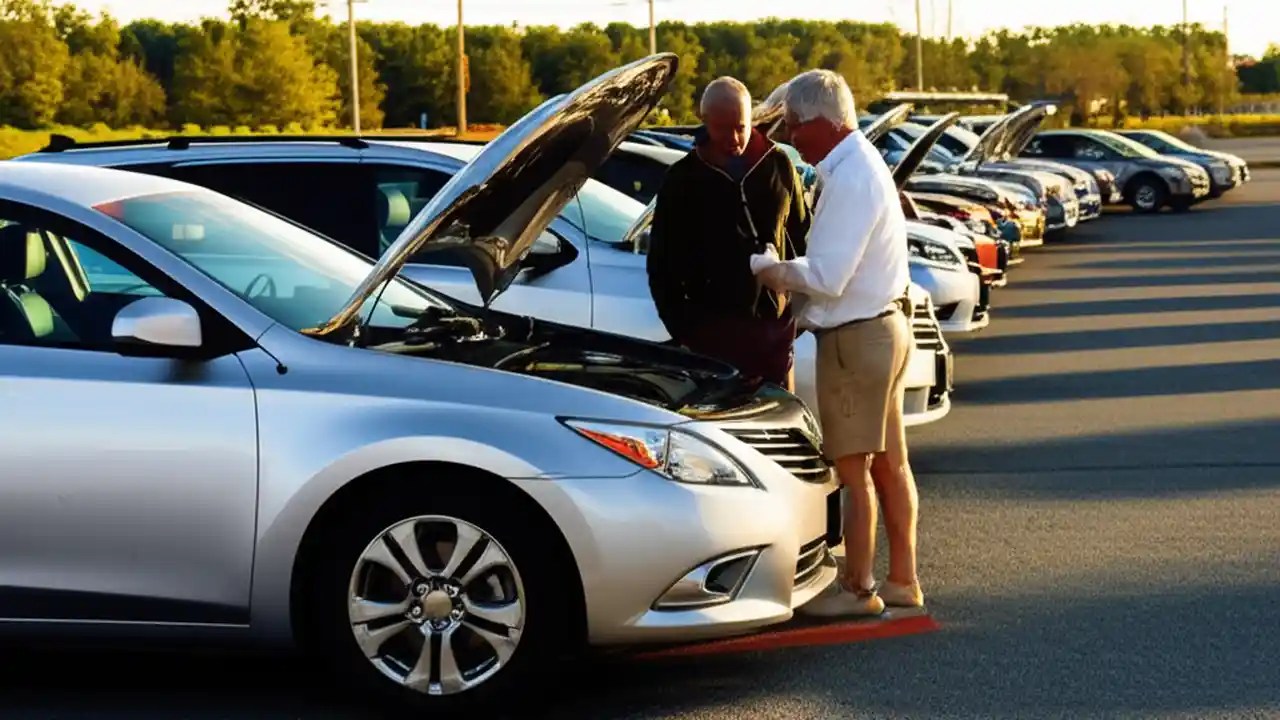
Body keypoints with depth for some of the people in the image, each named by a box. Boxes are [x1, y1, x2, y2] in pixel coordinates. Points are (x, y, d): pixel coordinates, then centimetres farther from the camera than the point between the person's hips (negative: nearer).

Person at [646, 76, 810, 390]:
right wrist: (680, 326, -5)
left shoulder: (777, 165, 4)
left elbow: (801, 236, 13)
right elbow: (662, 262, 0)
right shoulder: (683, 179, -3)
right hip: (712, 328, -3)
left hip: (773, 324, 3)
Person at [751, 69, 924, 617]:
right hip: (884, 324, 10)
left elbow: (827, 277, -24)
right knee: (889, 463, 16)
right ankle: (902, 578, 25)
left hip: (855, 338, -10)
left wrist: (767, 266, -11)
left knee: (854, 469, -1)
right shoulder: (861, 164, 12)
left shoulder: (849, 178, -21)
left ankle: (859, 588, 8)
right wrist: (788, 275, 5)